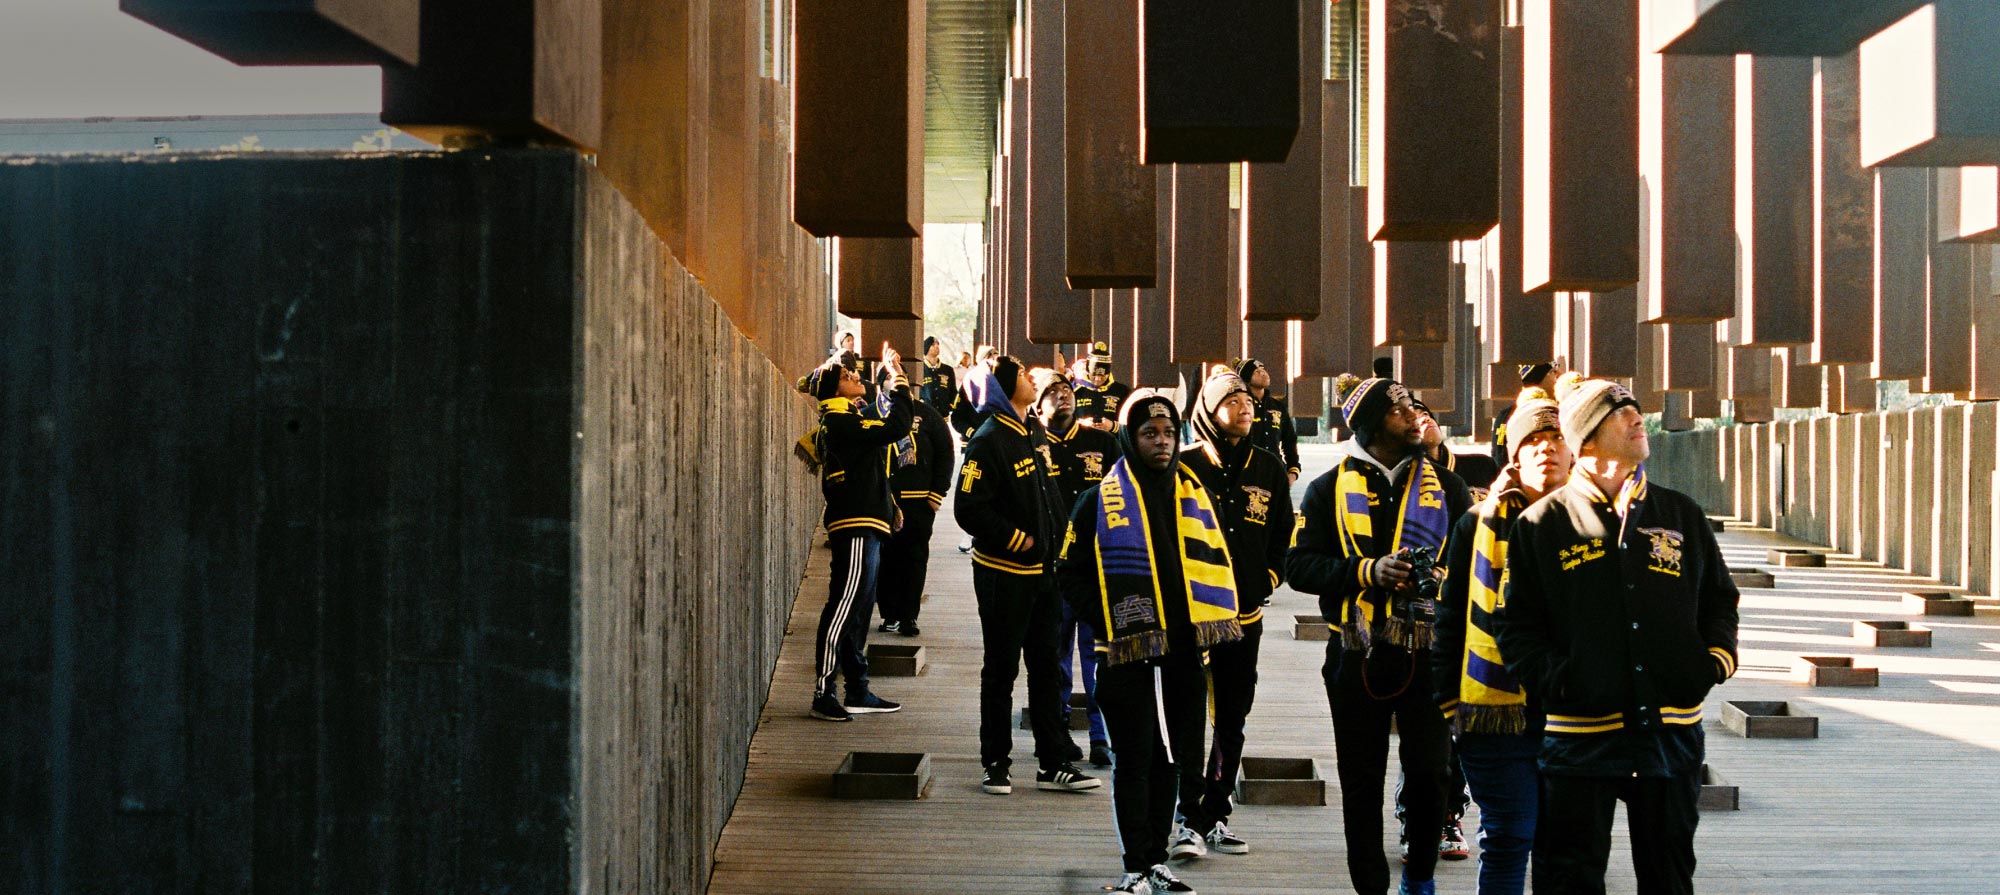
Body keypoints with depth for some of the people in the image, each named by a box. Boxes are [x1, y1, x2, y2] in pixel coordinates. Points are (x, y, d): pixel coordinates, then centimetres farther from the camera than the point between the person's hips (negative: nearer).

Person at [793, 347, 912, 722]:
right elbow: (896, 426, -23)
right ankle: (823, 694, -8)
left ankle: (858, 692, 21)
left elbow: (888, 420, 27)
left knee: (858, 610, 14)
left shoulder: (854, 416, 16)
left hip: (865, 526, 11)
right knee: (844, 607, -9)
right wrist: (897, 378, -15)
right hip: (855, 526, -11)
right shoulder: (840, 423, -15)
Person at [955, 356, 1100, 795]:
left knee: (1047, 667, 10)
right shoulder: (989, 441, -15)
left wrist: (1057, 541, 9)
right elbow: (969, 509, -19)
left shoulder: (1037, 434, 11)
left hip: (1043, 571, 7)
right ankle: (995, 763, 12)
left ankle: (1055, 763, 15)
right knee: (1001, 671, 3)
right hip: (1004, 574, -7)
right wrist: (1018, 539, -16)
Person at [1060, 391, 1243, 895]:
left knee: (1170, 760, 11)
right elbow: (1074, 576, 0)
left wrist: (1215, 628, 6)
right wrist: (1110, 625, -9)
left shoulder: (1197, 498, 12)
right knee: (1134, 762, -2)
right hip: (1129, 655, -4)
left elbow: (1217, 566, 18)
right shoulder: (1101, 501, -1)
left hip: (1185, 655, 4)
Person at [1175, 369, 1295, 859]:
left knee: (1232, 722, 11)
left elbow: (1284, 534, 18)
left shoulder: (1269, 469, 7)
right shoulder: (1185, 466, -6)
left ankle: (1216, 817, 20)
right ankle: (1190, 820, -2)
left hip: (1246, 616, 5)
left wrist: (1267, 580, 7)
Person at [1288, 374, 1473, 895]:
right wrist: (1368, 570, -17)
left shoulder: (1445, 485, 8)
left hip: (1427, 653, 1)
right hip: (1357, 657, 0)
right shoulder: (1330, 489, 4)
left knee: (1430, 774, 3)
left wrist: (1446, 575, -14)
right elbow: (1299, 566, -4)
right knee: (1361, 782, 6)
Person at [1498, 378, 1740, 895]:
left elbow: (1720, 600, 20)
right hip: (1581, 733, -3)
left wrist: (1718, 658, 2)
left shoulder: (1681, 516, 11)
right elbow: (1517, 625, 1)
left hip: (1672, 731, 3)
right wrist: (1556, 680, -14)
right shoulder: (1543, 524, 0)